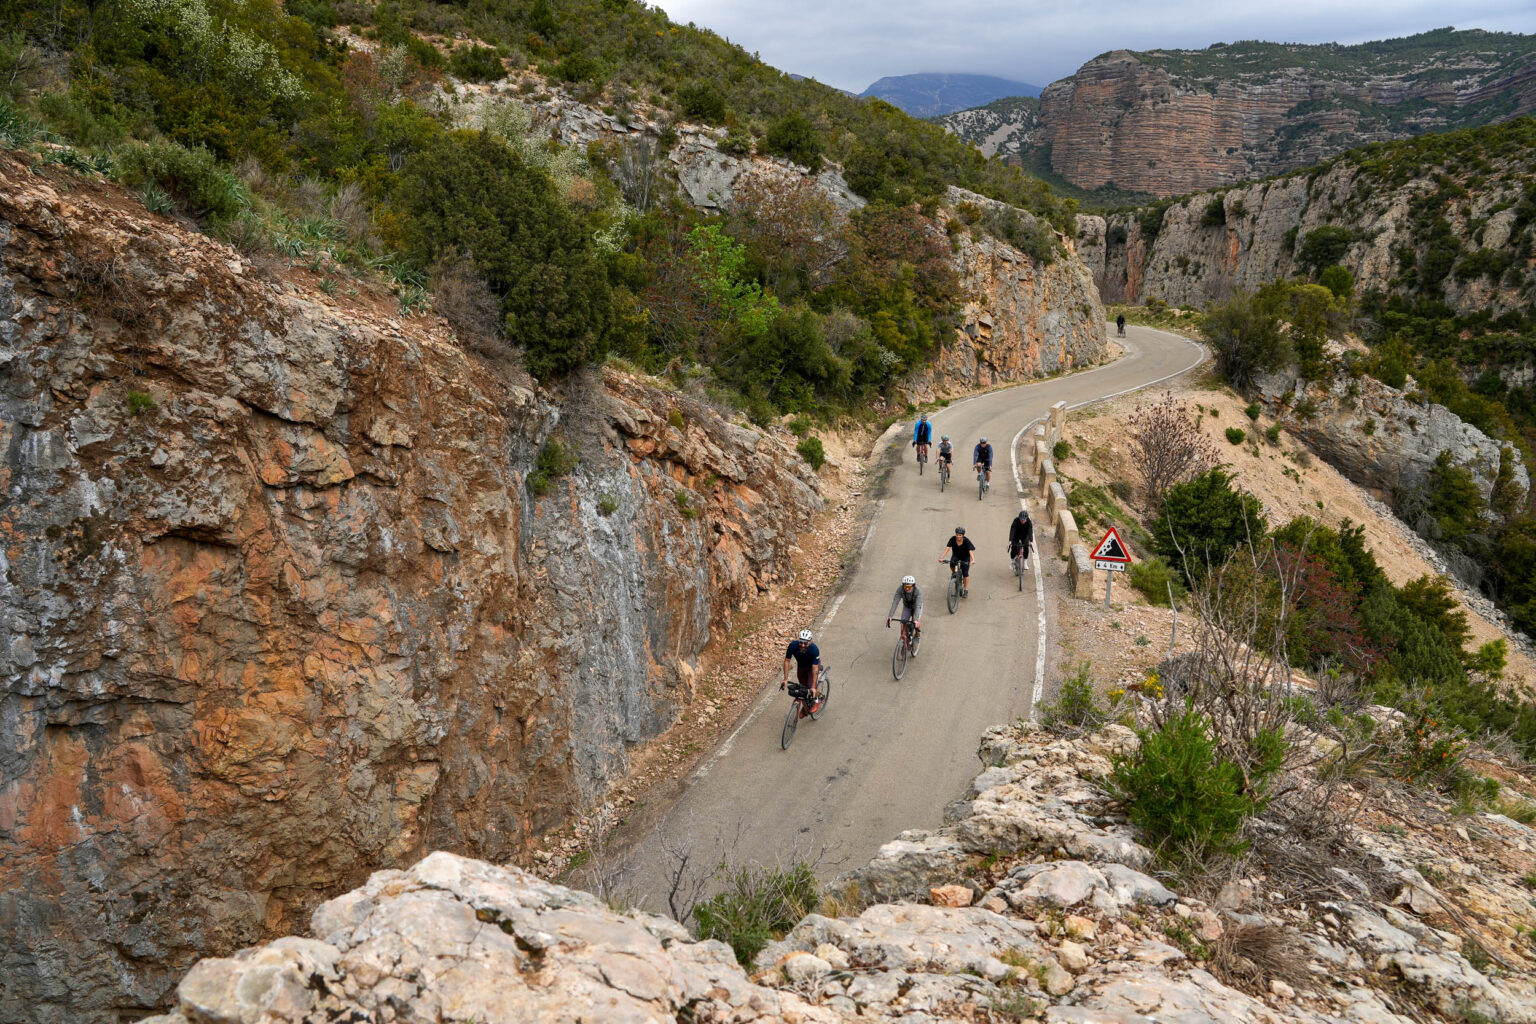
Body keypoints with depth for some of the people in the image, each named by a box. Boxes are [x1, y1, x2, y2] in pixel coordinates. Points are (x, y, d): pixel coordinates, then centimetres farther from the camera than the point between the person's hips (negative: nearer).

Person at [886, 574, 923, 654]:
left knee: (916, 623, -27)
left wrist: (916, 620, -56)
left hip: (917, 607, -2)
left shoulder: (918, 590, -37)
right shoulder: (900, 590, -31)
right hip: (906, 607, 2)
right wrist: (889, 617, -47)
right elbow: (895, 603, -36)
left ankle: (917, 635, 4)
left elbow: (918, 606, -44)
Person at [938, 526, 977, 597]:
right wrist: (942, 557, -38)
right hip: (956, 556, 2)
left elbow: (970, 551, -34)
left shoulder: (966, 540, -25)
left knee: (965, 573, -9)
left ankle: (966, 590, 6)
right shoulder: (953, 539, -20)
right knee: (952, 565, -30)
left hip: (965, 557, -2)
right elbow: (947, 548, -26)